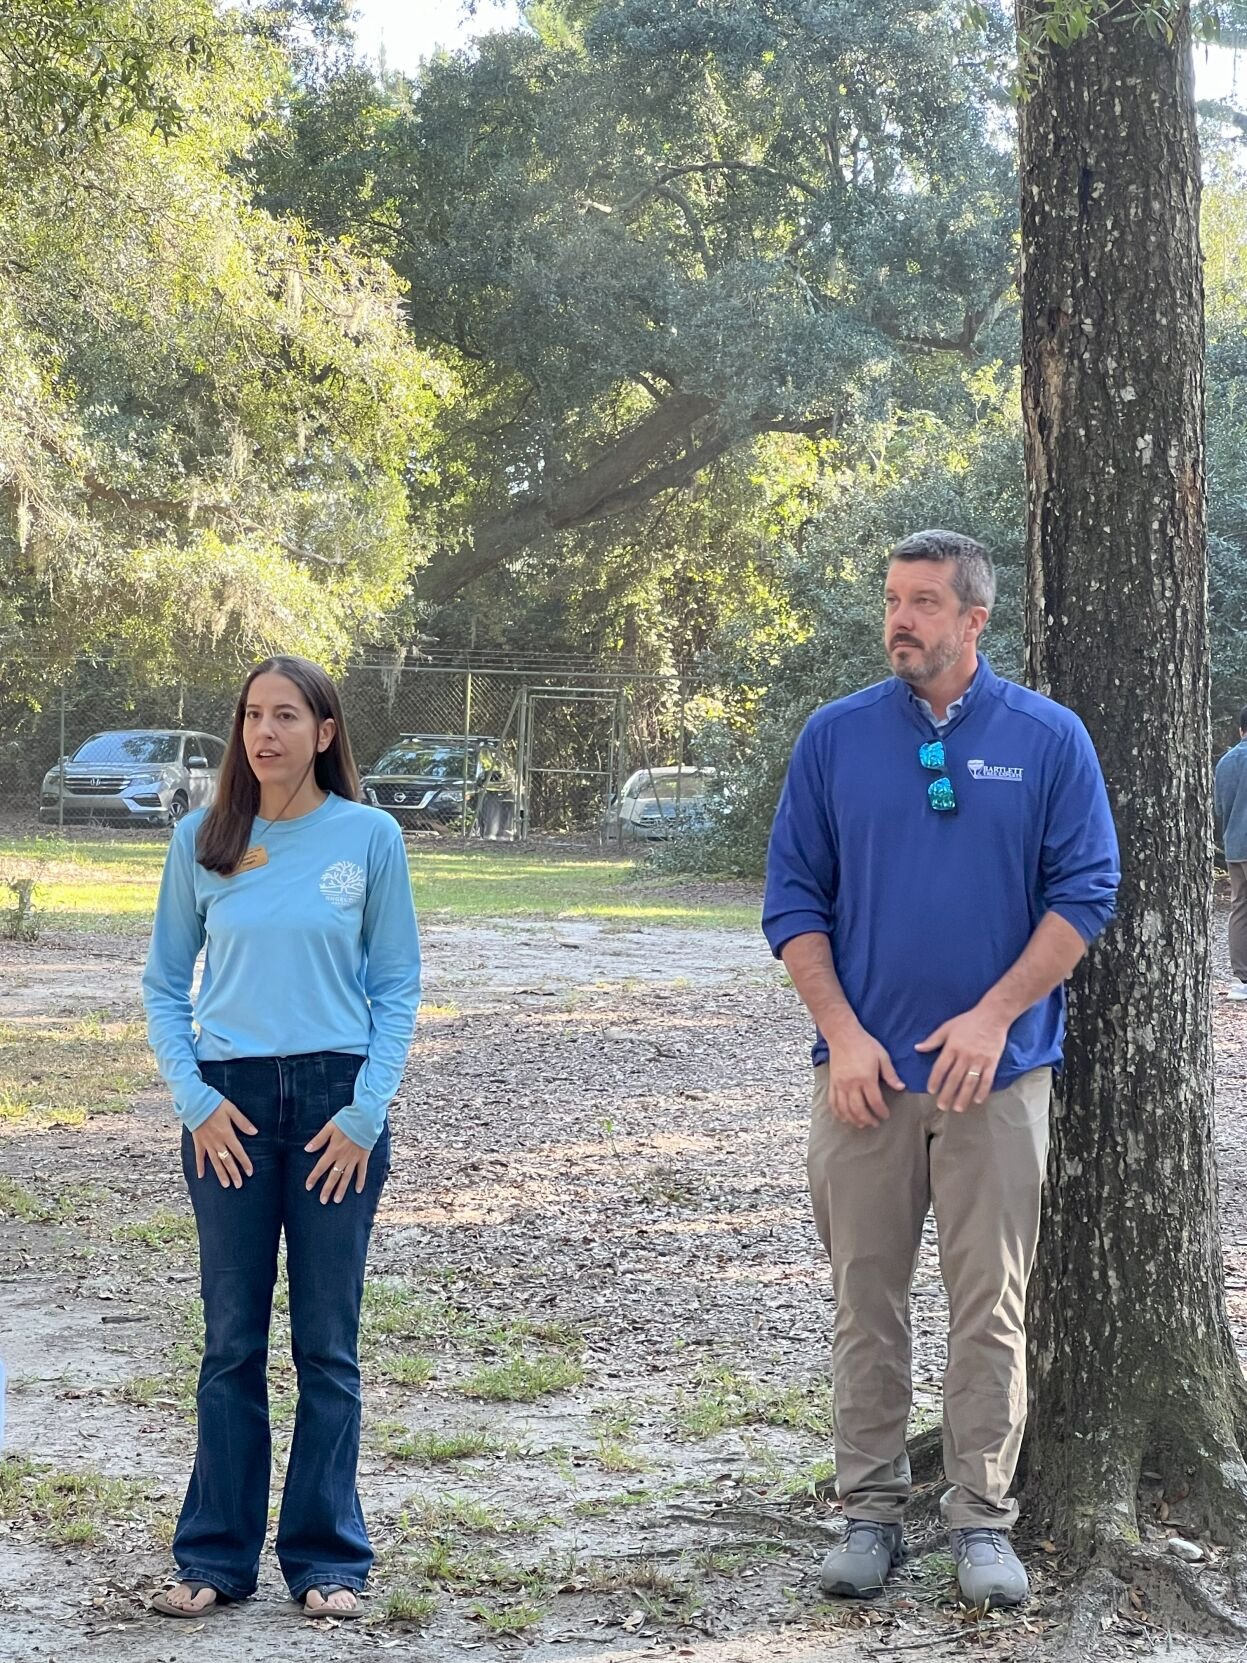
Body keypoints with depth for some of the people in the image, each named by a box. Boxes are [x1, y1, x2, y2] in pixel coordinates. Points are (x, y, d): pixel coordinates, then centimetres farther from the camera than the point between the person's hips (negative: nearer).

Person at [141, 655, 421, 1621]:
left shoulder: (369, 837, 0)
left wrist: (365, 1112, -7)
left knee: (327, 1343, 4)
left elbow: (398, 987, 2)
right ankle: (215, 1558, 14)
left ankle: (328, 1561, 13)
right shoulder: (203, 841, 4)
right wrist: (196, 1099, -4)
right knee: (233, 1341, 5)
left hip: (338, 1099, -1)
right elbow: (165, 985, 8)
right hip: (231, 1106, 1)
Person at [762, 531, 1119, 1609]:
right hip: (866, 1072, 1)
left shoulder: (1048, 739, 1)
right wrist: (843, 1033, -7)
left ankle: (984, 1520, 11)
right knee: (867, 1301, 7)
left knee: (991, 1306, 2)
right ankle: (871, 1510, 16)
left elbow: (1085, 893, -1)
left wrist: (994, 1015, -11)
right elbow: (794, 897, 4)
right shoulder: (836, 736, 4)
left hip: (998, 1072, -1)